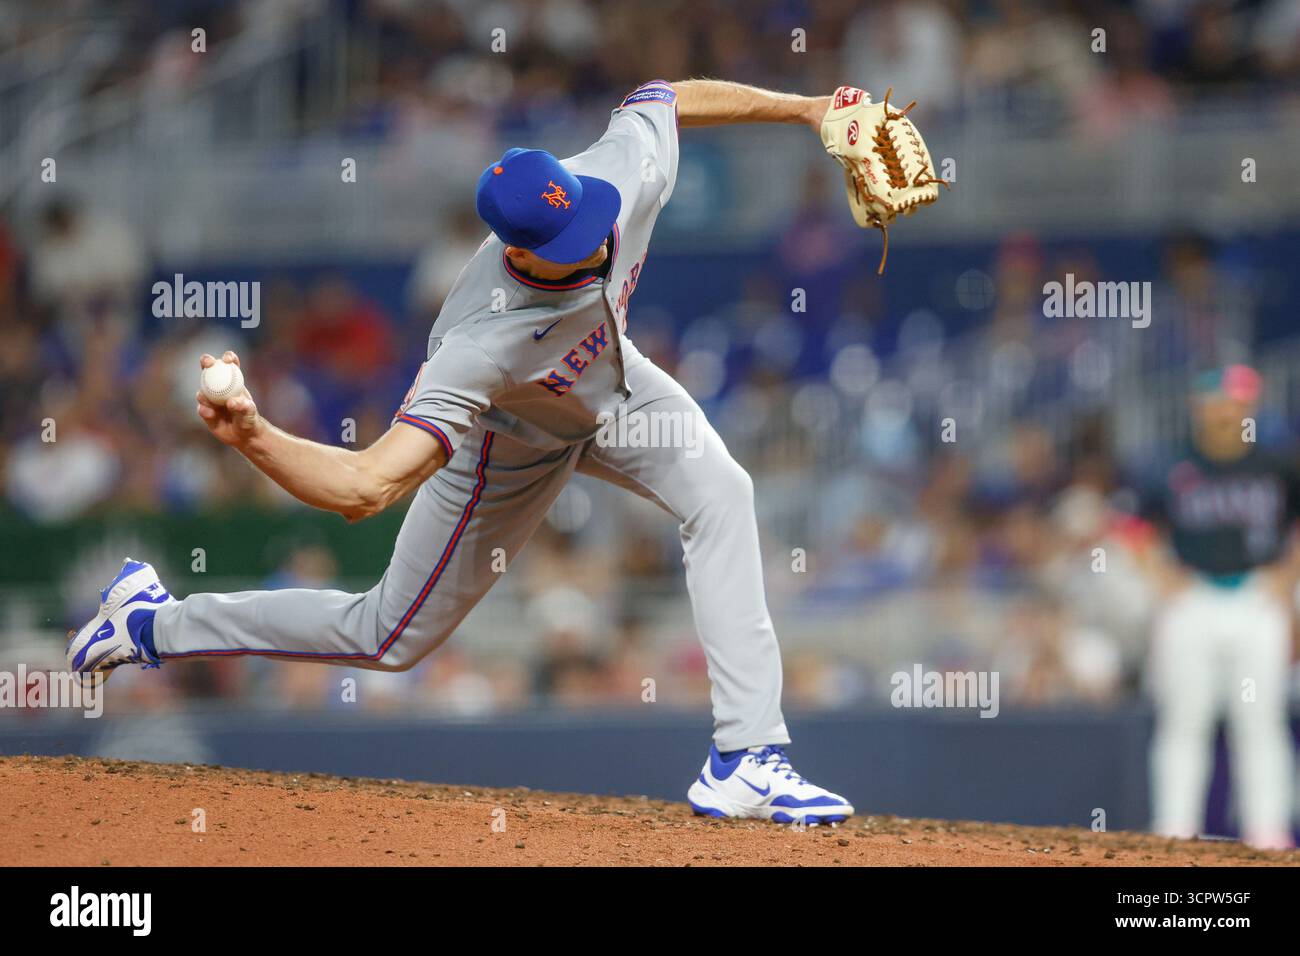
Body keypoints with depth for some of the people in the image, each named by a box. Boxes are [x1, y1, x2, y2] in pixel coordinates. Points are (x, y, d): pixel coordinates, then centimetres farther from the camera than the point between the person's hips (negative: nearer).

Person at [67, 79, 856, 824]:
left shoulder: (630, 171, -34)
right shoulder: (484, 342, -49)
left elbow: (663, 98, -7)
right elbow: (368, 485, -55)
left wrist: (800, 108, -1)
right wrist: (252, 437, -71)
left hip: (608, 382, 5)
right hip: (509, 445, -5)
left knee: (721, 495, -20)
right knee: (389, 637, 10)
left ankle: (746, 762, -17)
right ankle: (155, 623, 32)